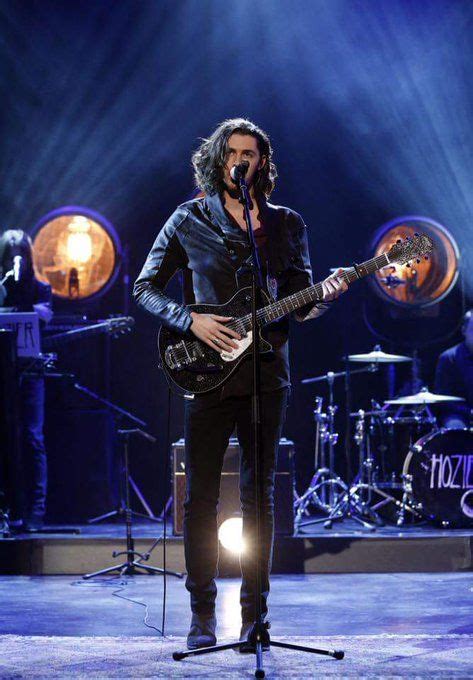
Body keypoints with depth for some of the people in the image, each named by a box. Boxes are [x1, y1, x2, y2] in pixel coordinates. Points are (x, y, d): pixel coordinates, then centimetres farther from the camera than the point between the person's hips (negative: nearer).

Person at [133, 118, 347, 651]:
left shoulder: (287, 225, 11)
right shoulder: (188, 221, 4)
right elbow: (145, 287, 6)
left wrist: (323, 297, -11)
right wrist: (190, 321, -10)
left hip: (267, 372, 2)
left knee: (259, 495, 4)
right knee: (200, 496, -1)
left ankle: (254, 613, 10)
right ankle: (202, 615, 9)